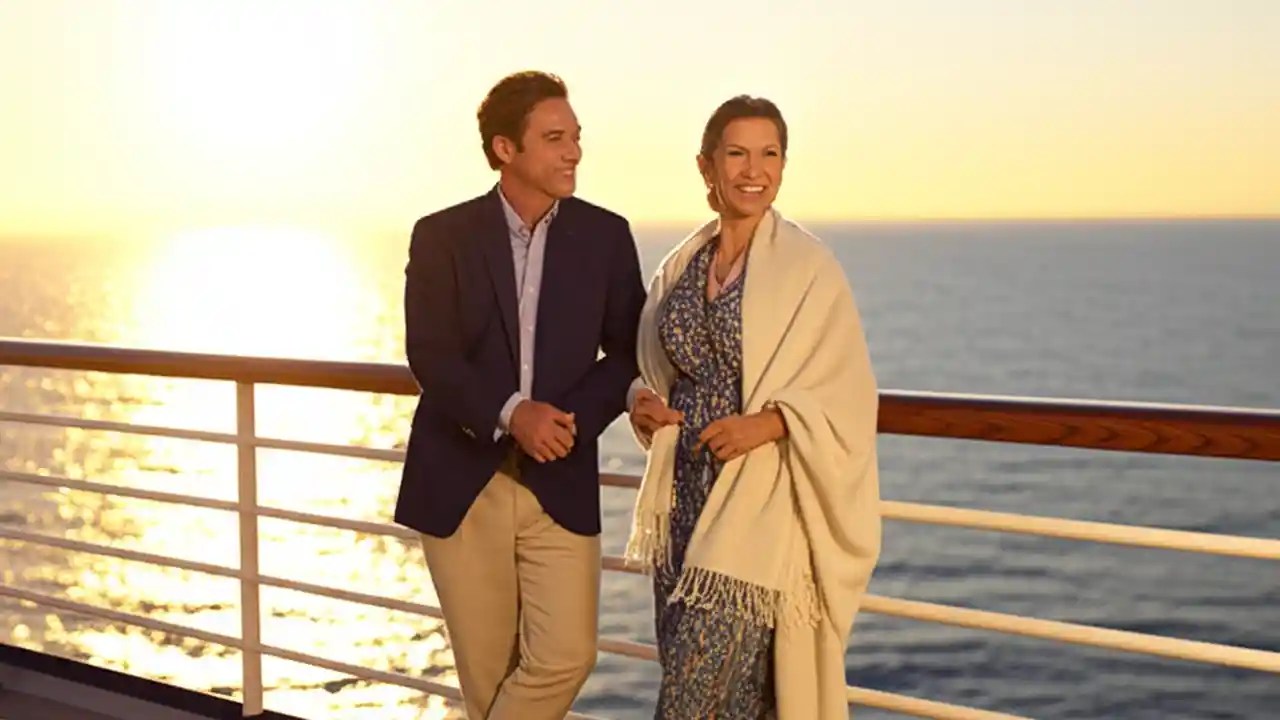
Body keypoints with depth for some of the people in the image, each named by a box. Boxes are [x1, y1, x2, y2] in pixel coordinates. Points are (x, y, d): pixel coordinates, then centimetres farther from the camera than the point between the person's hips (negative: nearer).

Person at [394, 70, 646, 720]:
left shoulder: (605, 235, 3)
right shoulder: (442, 236, -2)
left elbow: (628, 351, 3)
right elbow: (429, 355, -9)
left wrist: (575, 418, -15)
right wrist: (510, 414, -24)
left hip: (561, 482, 1)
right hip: (461, 481, -1)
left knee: (566, 656, -7)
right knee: (487, 667, 7)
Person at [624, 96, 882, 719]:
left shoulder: (808, 267, -7)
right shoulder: (680, 267, 10)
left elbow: (845, 392, -8)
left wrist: (767, 424, -22)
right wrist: (644, 403, -1)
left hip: (758, 499, -6)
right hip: (685, 490, 6)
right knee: (683, 666, 9)